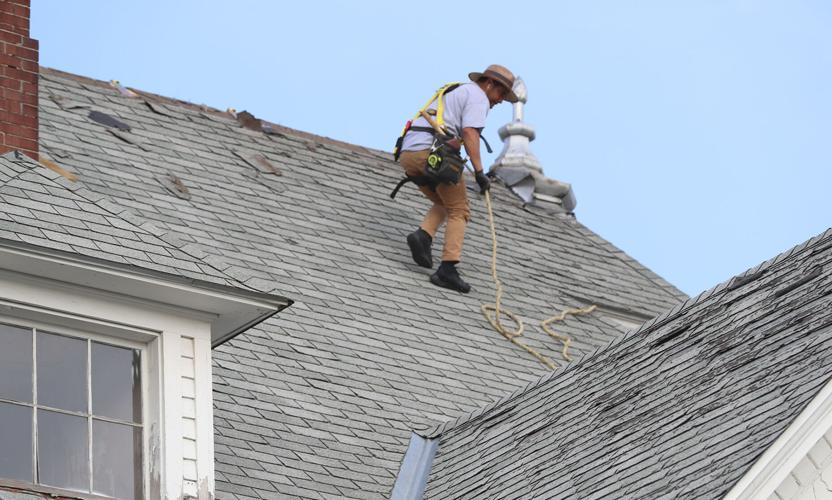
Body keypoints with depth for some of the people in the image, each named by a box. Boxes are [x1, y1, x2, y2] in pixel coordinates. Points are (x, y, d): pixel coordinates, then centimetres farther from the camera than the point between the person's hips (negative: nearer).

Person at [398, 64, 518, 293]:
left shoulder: (454, 93, 33)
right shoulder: (478, 98, 3)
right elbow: (470, 133, -13)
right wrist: (479, 171, -16)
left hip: (408, 154, 8)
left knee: (444, 205, 24)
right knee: (459, 211, 2)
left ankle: (423, 236, -4)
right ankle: (447, 269, -11)